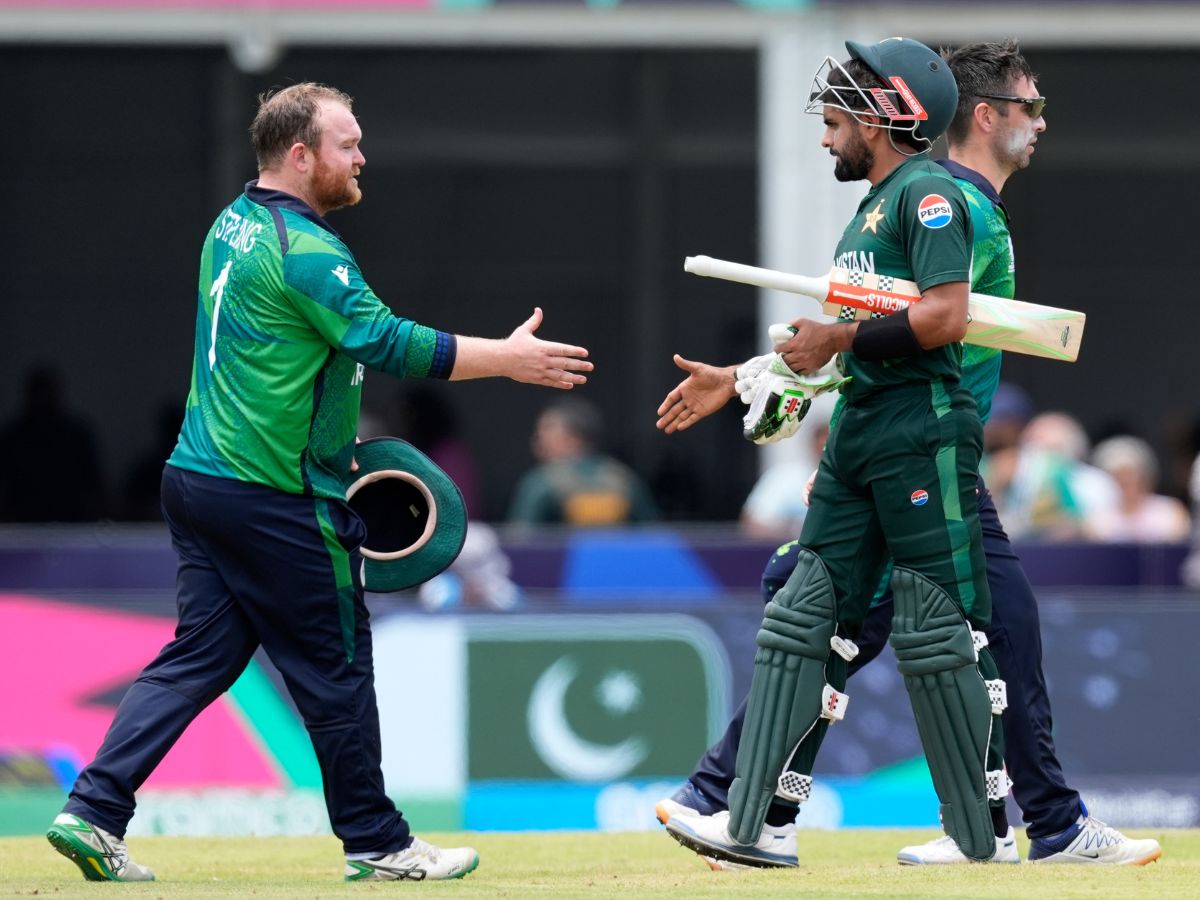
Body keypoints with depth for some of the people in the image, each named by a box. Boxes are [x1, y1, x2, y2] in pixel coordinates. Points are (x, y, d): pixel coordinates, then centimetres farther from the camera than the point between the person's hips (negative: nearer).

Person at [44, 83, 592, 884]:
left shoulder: (232, 226, 13)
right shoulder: (305, 248, -17)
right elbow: (387, 344, -22)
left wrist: (330, 437, 21)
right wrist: (507, 359, -17)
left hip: (198, 480, 9)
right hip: (276, 501, -9)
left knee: (201, 654, 8)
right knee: (336, 668, 3)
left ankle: (95, 813, -1)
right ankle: (377, 844, 12)